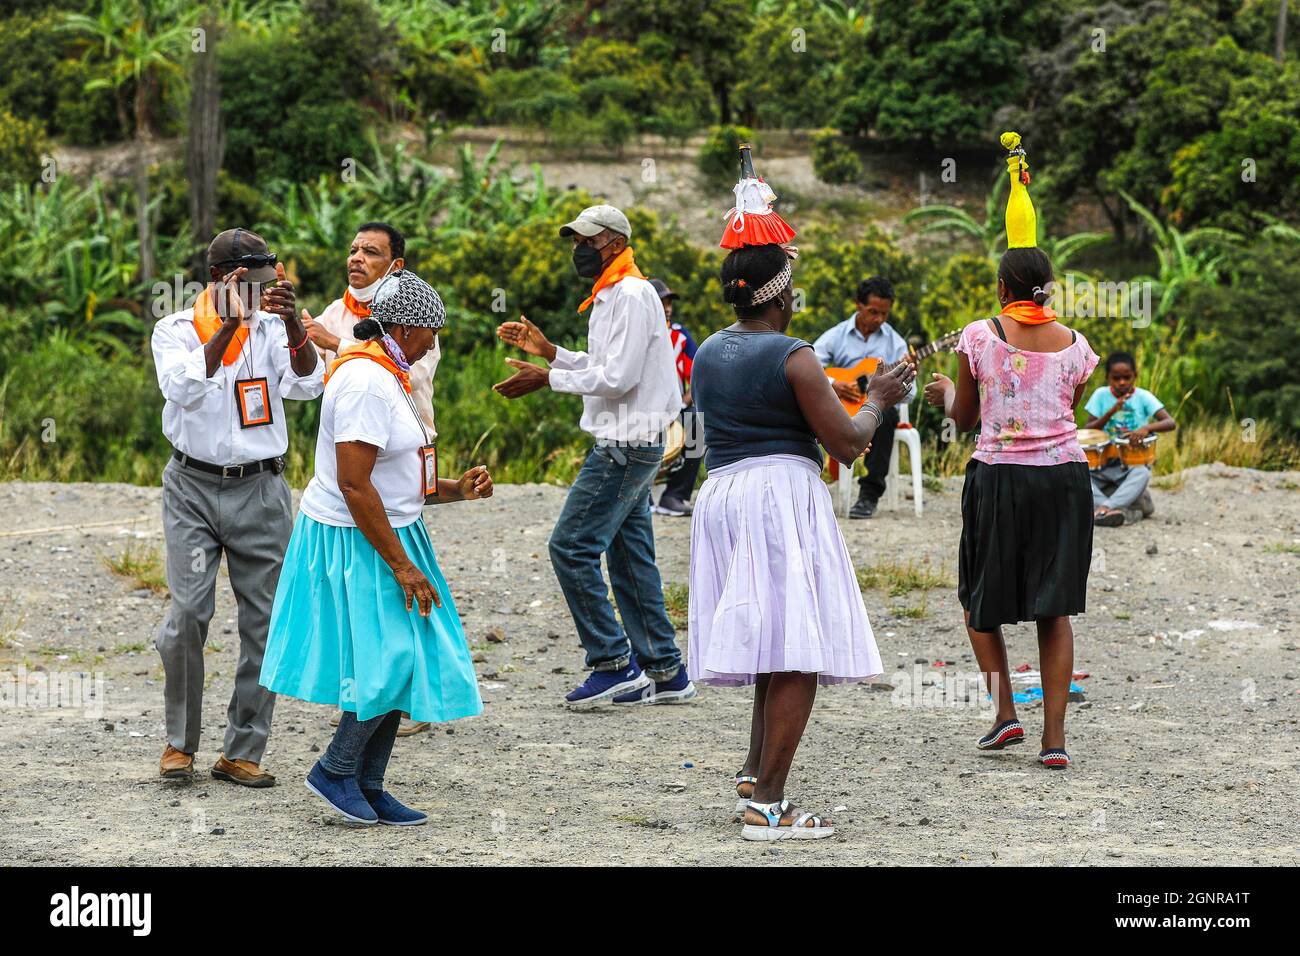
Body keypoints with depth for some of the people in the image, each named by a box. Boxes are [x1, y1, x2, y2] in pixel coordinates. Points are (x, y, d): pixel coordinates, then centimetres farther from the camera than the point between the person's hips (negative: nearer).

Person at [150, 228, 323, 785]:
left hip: (260, 489, 2)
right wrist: (229, 325, -28)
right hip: (193, 488, -2)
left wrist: (293, 323, -29)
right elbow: (185, 389, -20)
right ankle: (180, 742, 7)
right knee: (188, 613, -11)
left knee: (265, 620, 1)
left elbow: (307, 385, -14)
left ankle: (242, 753, 10)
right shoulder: (174, 330, -1)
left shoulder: (273, 329, 3)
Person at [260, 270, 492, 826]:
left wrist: (455, 489, 7)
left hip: (383, 537, 10)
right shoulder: (366, 382, -20)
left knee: (398, 665, 10)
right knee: (391, 664, -10)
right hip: (355, 545, -10)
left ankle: (368, 787, 16)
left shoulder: (385, 378, 13)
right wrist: (401, 565, -23)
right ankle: (334, 771, 3)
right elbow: (353, 485, -25)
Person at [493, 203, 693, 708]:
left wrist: (547, 379, -16)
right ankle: (664, 672, 14)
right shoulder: (610, 296, 18)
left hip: (626, 446, -11)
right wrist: (548, 349, 12)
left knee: (572, 546, -10)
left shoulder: (632, 295, -15)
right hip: (624, 444, 11)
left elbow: (618, 377, -21)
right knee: (630, 555, 11)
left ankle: (613, 663, -7)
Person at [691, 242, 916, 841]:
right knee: (799, 653, -7)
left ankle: (754, 773, 15)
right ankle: (766, 804, -12)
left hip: (720, 495, 8)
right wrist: (877, 401, 10)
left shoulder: (707, 354, 13)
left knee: (771, 640, 20)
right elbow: (846, 444, -9)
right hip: (784, 494, -8)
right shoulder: (792, 357, -9)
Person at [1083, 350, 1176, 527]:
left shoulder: (1143, 397, -4)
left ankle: (1105, 507, -43)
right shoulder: (1101, 395, 0)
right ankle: (1129, 511, -36)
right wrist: (1112, 411, -18)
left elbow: (1171, 423, -15)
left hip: (1133, 464, -2)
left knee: (1142, 473, -37)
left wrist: (1147, 428, -35)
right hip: (1104, 464, 2)